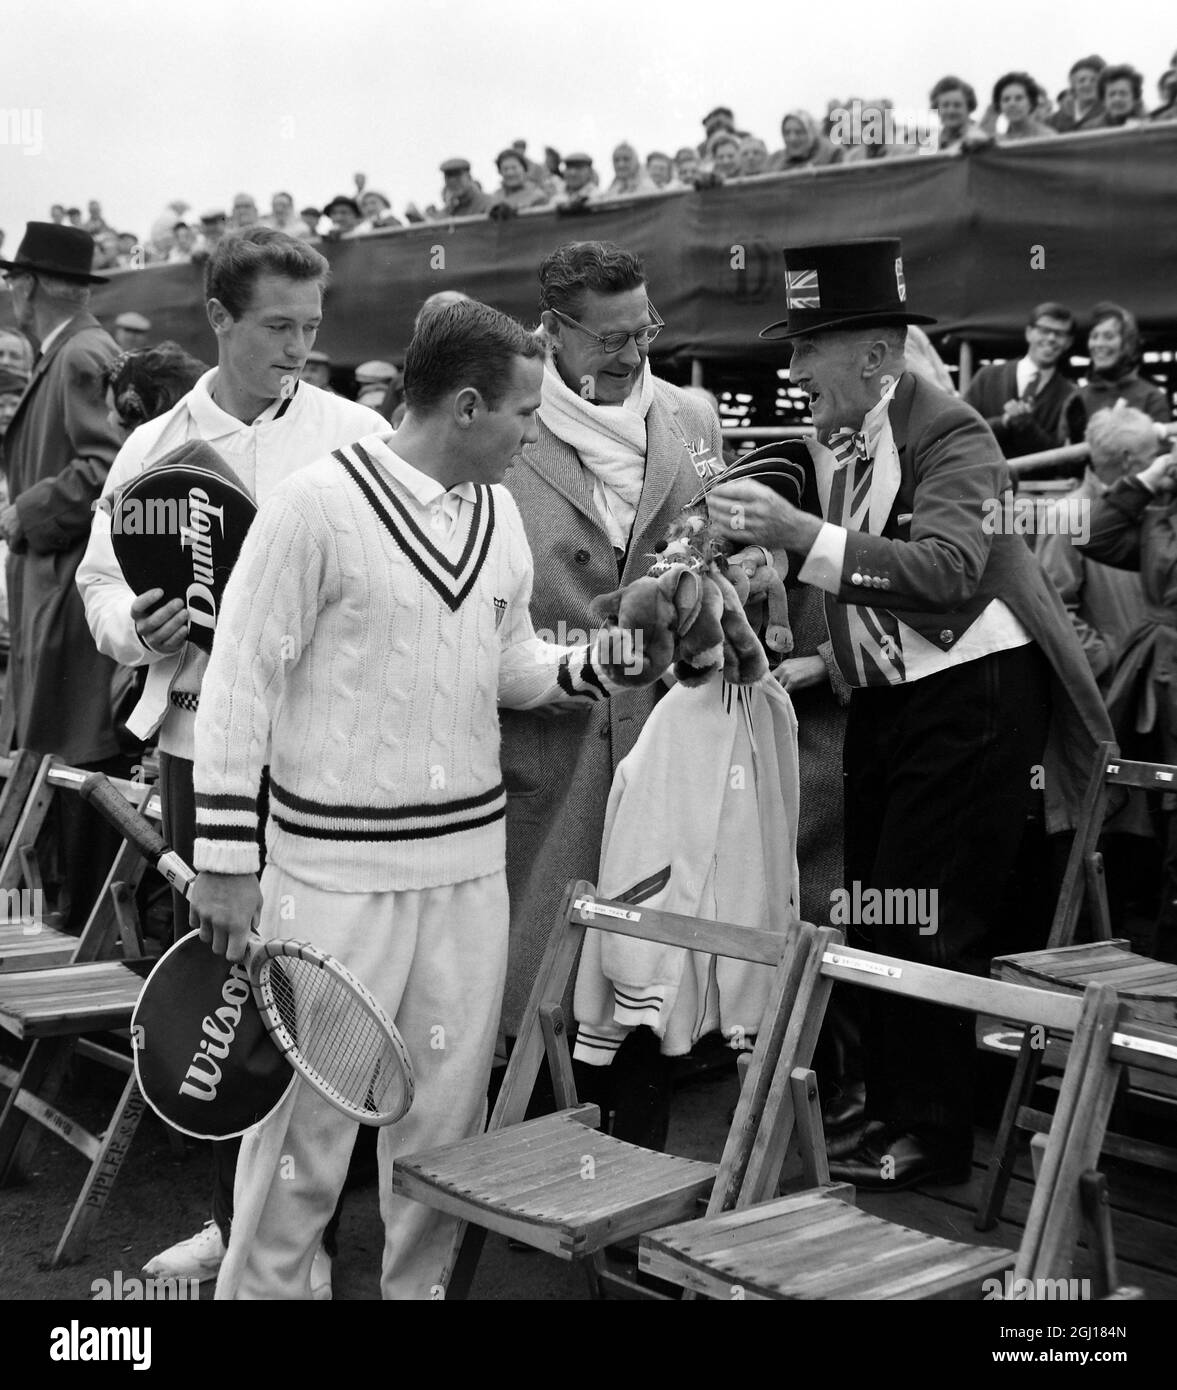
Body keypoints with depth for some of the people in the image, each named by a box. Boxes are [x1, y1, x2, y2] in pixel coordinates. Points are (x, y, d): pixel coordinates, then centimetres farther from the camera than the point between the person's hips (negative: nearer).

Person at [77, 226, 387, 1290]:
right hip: (199, 735, 3)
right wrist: (135, 627, -11)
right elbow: (100, 581, 10)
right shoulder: (156, 446, 8)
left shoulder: (355, 435, 2)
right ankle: (233, 1217, 28)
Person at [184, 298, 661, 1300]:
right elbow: (240, 685, -10)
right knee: (308, 1112, 3)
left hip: (470, 865, 6)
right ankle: (261, 1286, 24)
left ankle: (420, 1286, 30)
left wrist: (604, 664, -2)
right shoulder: (316, 505, -11)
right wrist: (225, 866, -12)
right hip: (337, 870, -6)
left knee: (448, 1109, 12)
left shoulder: (500, 512, 9)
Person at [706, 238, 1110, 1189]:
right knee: (871, 906, 13)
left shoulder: (953, 435, -17)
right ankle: (889, 1101, 28)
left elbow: (947, 571, -32)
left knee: (926, 915, -5)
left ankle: (934, 1134, 10)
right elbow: (837, 566, 6)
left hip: (972, 694, -8)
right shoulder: (832, 441, 5)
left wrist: (802, 535, -38)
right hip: (884, 695, 8)